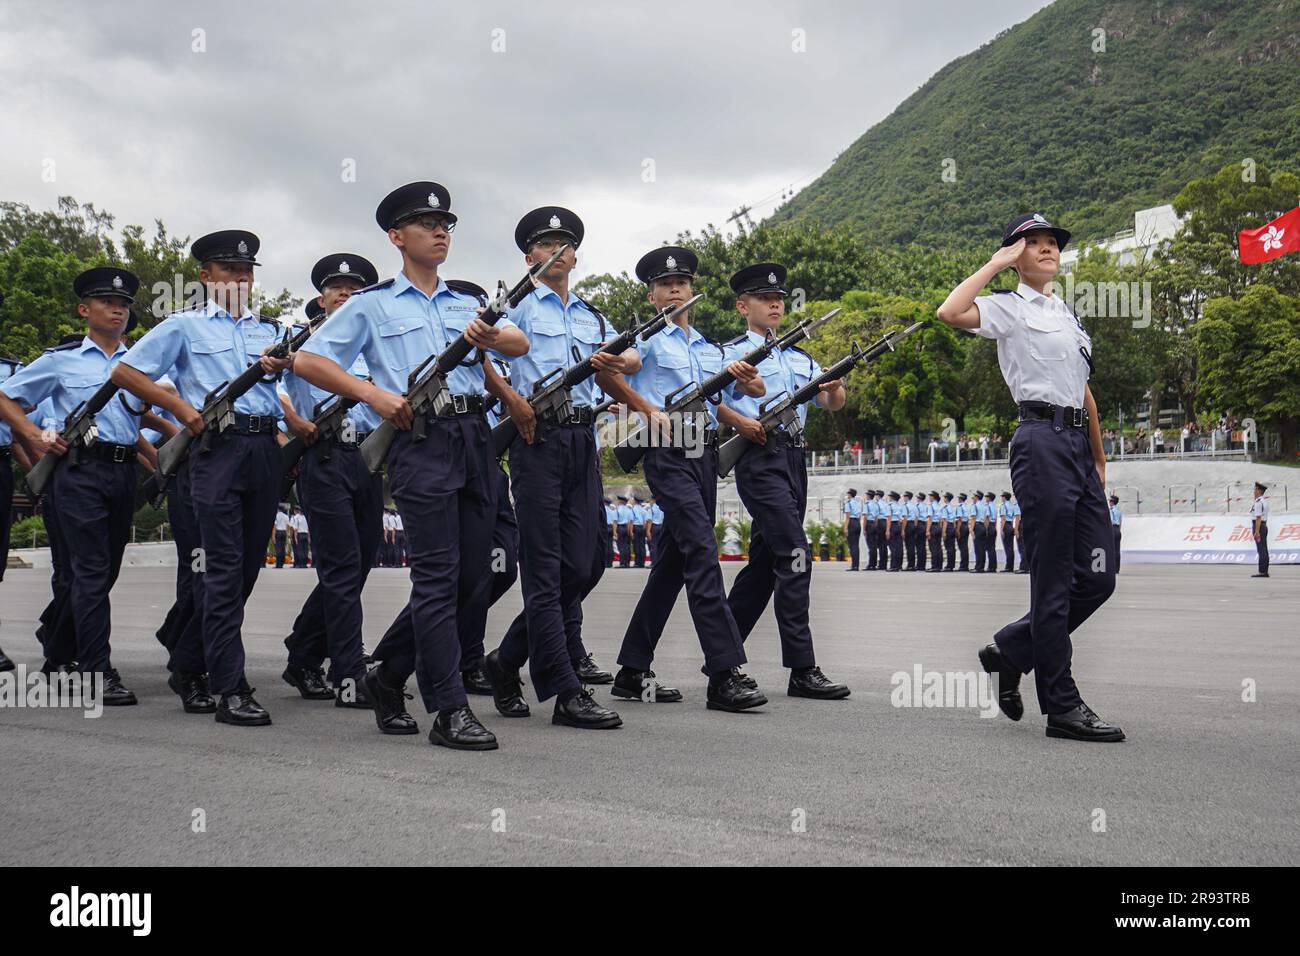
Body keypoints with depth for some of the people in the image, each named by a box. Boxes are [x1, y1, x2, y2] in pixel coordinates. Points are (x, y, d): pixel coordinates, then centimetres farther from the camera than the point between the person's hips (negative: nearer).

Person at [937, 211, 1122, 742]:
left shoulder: (1067, 316, 24)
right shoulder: (1008, 308, 1)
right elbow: (950, 313, -20)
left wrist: (1100, 460, 23)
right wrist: (997, 263, -8)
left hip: (1079, 444, 8)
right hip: (1042, 441, -8)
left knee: (1097, 577, 5)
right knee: (1054, 581, -5)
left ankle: (1010, 650, 23)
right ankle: (1062, 707, 1)